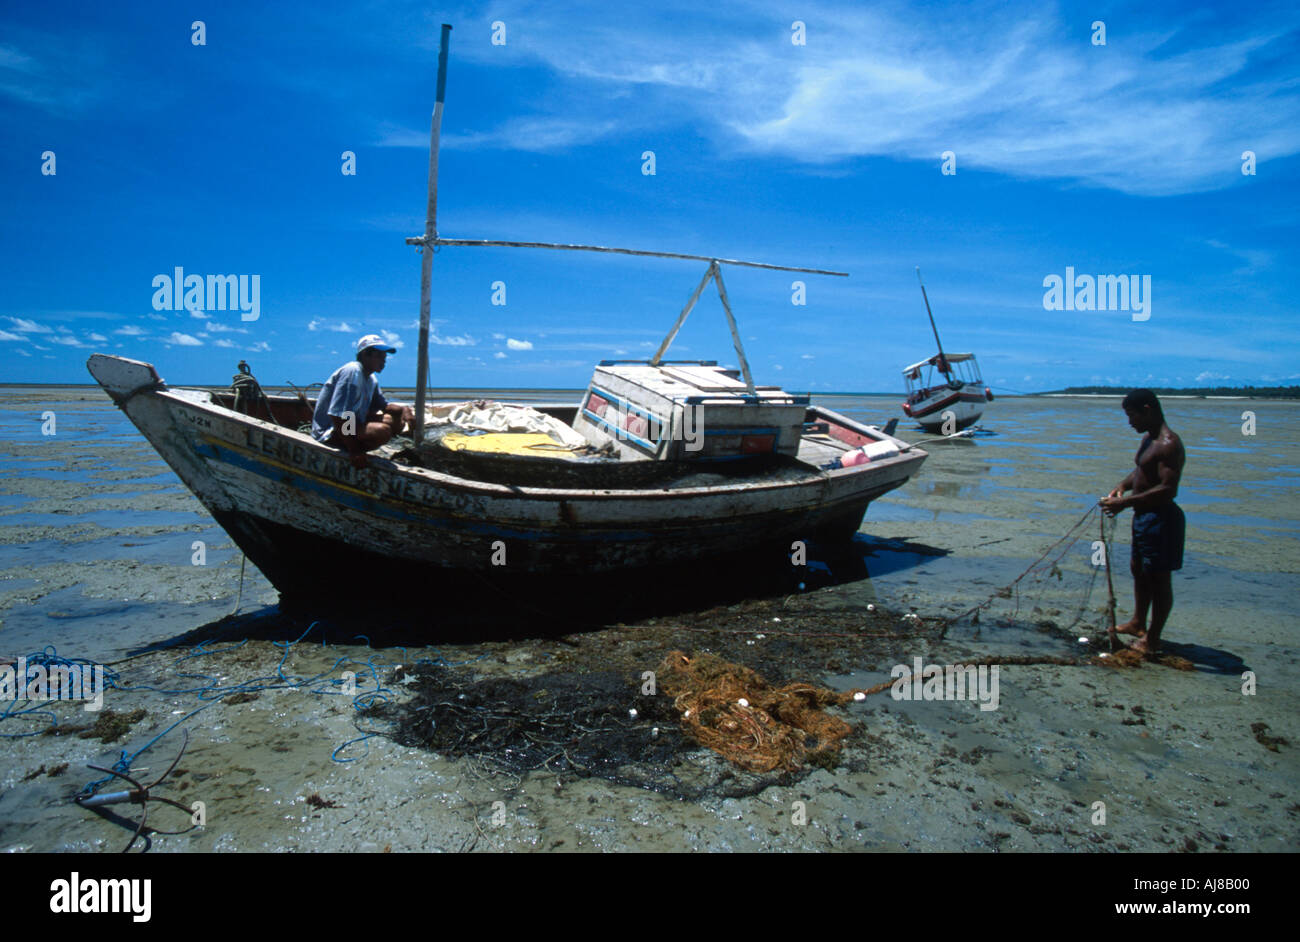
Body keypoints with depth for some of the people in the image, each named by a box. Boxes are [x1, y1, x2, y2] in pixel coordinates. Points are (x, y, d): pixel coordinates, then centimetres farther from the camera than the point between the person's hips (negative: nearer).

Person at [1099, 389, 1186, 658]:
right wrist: (1123, 485, 4)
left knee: (1159, 578, 0)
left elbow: (1168, 489, -29)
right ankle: (1138, 623, 39)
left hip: (1161, 518, -11)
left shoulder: (1169, 444, -21)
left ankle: (1152, 640, 11)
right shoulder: (1148, 439, 12)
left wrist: (1126, 502, -29)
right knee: (1139, 569, 22)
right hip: (1144, 515, 11)